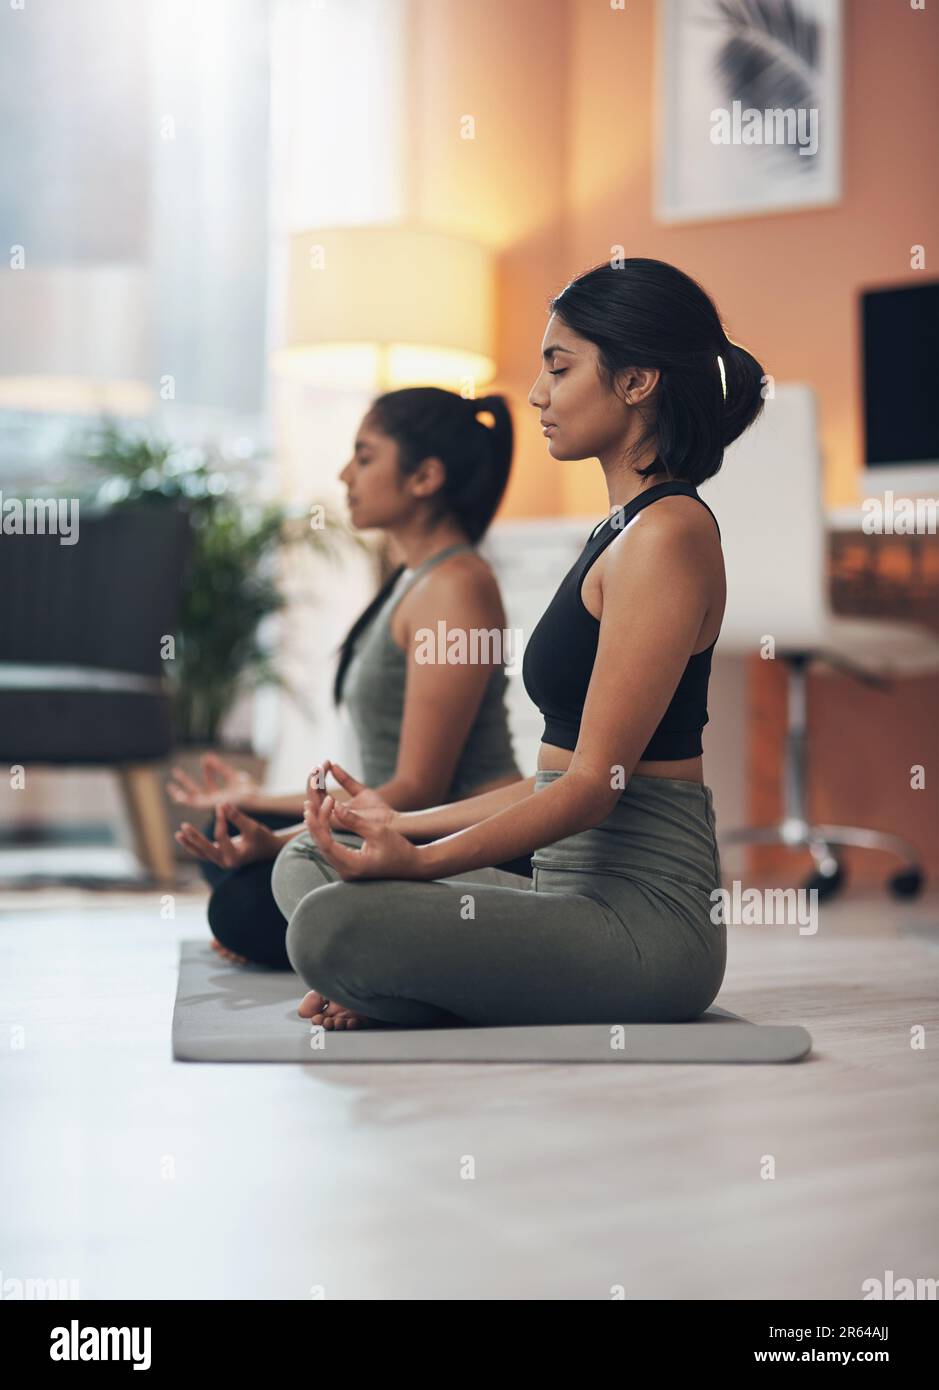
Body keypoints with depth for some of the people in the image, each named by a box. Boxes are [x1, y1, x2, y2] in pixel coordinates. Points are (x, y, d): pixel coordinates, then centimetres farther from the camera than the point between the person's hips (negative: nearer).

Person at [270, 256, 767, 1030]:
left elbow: (597, 781, -19)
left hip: (645, 916, -10)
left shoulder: (668, 534, -14)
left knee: (332, 925, -28)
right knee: (304, 863, 15)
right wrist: (405, 826, 17)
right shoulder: (622, 529, 17)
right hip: (584, 895, 10)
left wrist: (420, 859, -24)